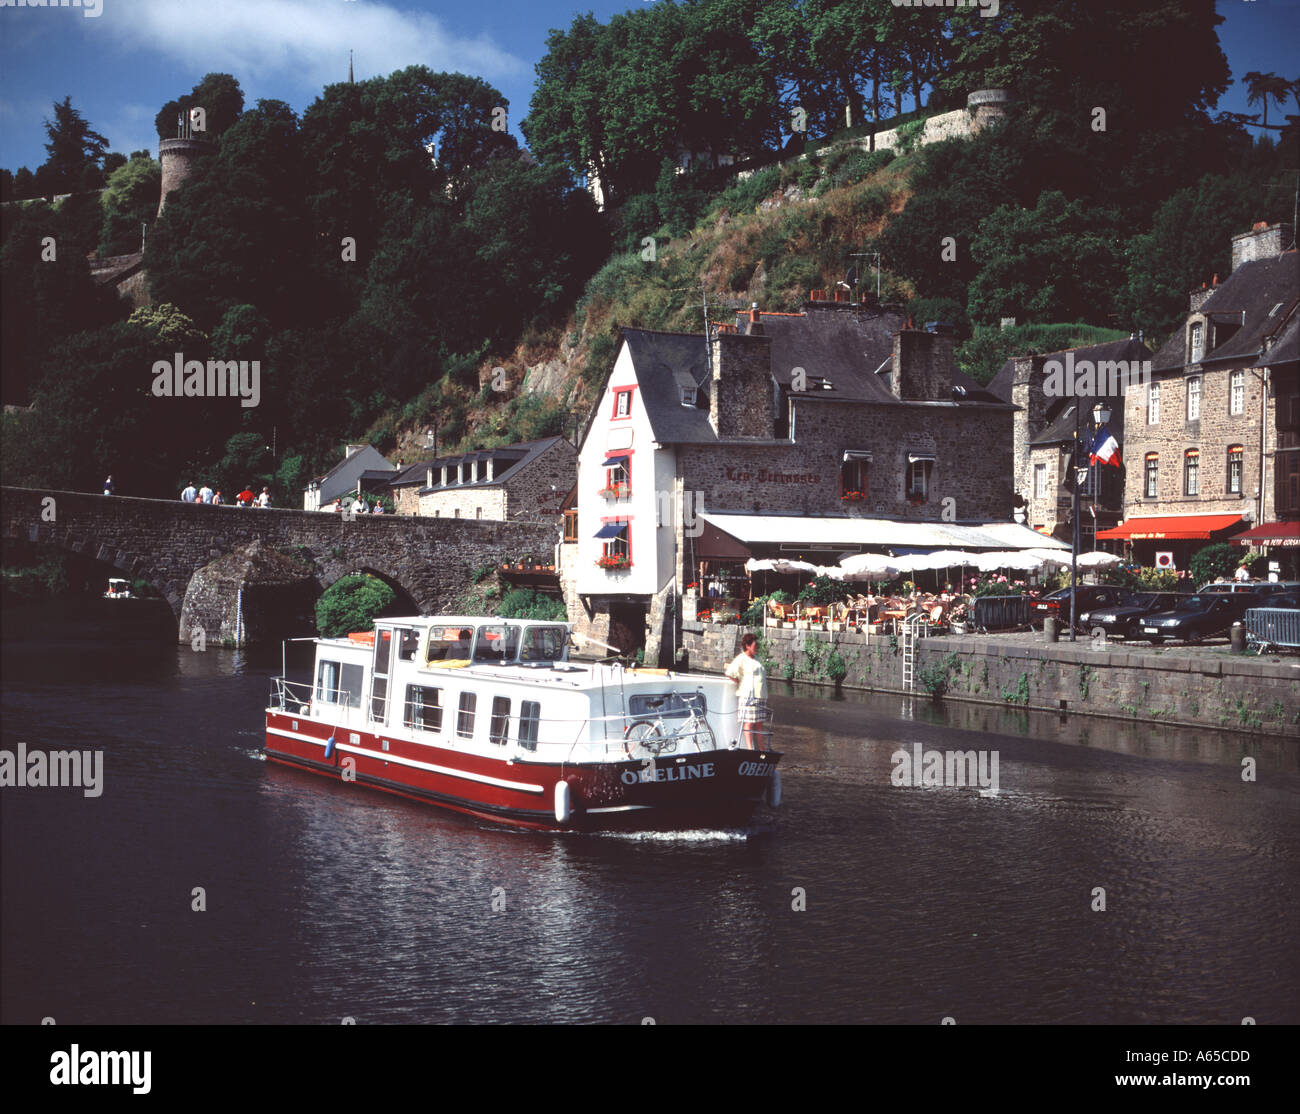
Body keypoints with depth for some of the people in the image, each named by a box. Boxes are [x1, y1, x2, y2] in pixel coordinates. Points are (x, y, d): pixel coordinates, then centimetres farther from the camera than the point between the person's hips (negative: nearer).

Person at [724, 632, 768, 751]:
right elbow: (729, 673, -19)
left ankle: (760, 749, 15)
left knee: (760, 723, 10)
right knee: (749, 723, -9)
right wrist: (740, 683, -10)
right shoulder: (741, 659, -9)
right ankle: (750, 749, -11)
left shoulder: (756, 658, 18)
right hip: (748, 696, -9)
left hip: (761, 697, 9)